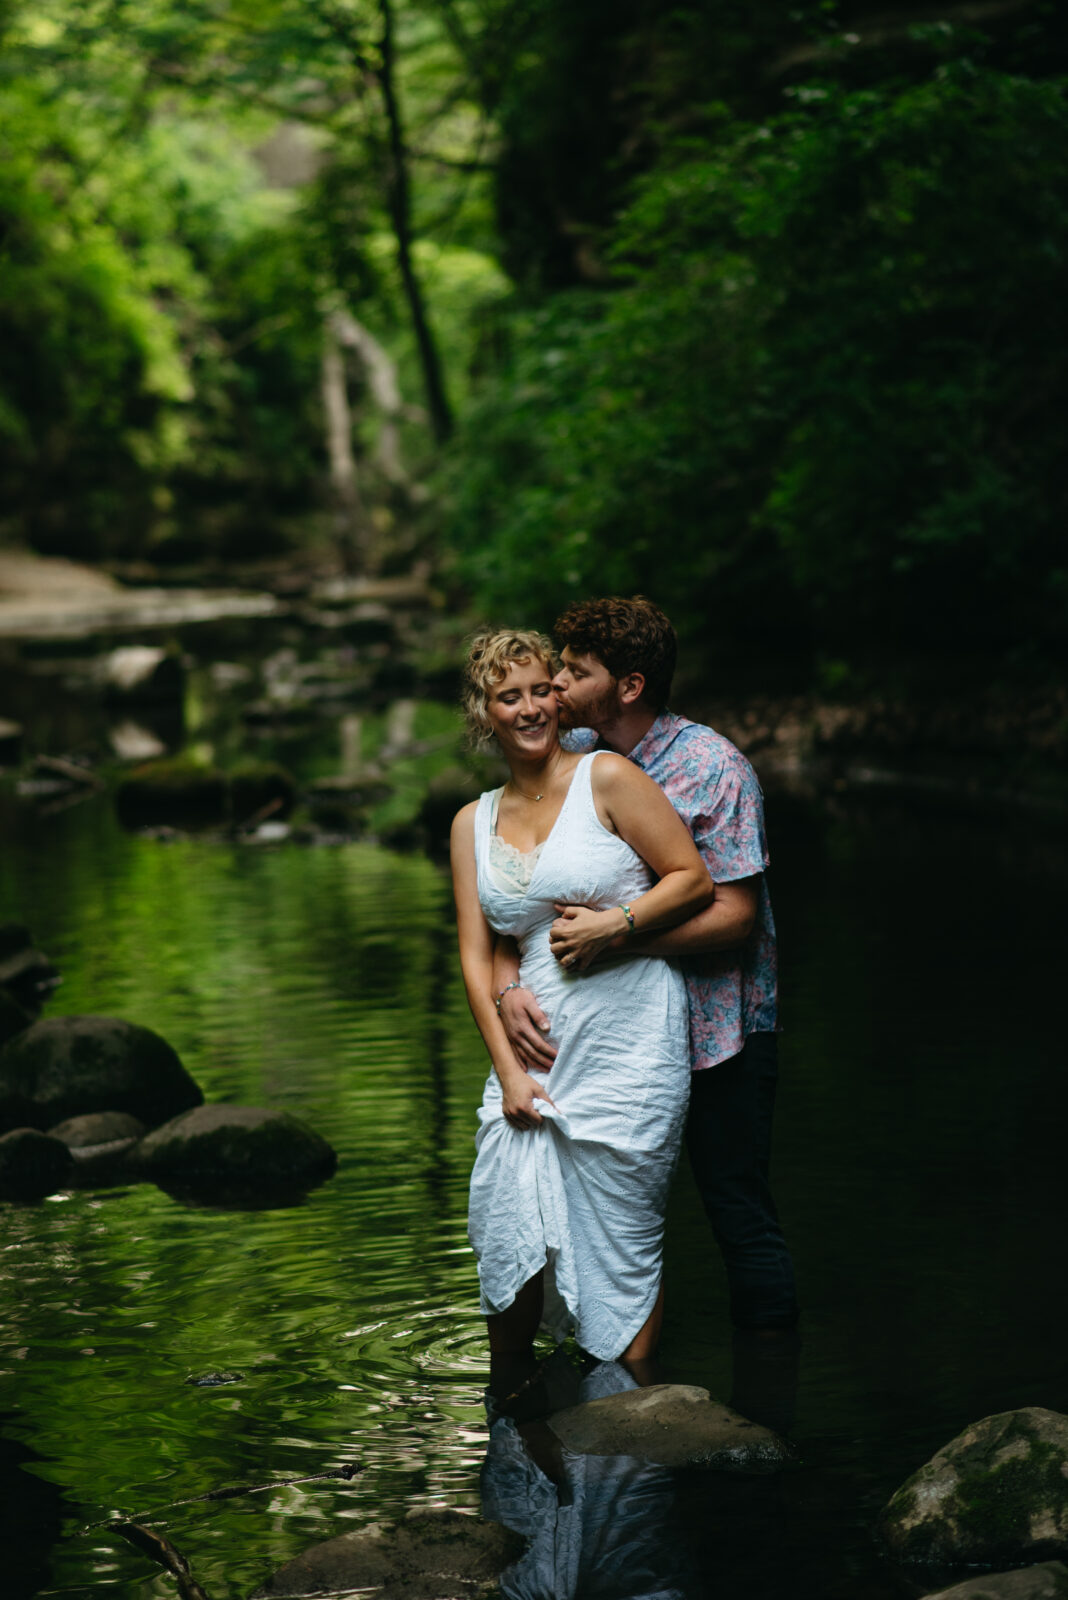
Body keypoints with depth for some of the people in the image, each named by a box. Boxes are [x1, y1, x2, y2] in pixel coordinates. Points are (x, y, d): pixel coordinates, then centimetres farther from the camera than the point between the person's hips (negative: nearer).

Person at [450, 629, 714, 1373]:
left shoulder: (607, 778, -1)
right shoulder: (474, 823, 13)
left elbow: (694, 881, -1)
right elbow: (476, 955, 9)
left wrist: (614, 924, -16)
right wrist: (508, 1067, -2)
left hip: (629, 1040, -4)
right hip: (535, 1044, 4)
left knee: (622, 1241, -1)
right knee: (508, 1234, -3)